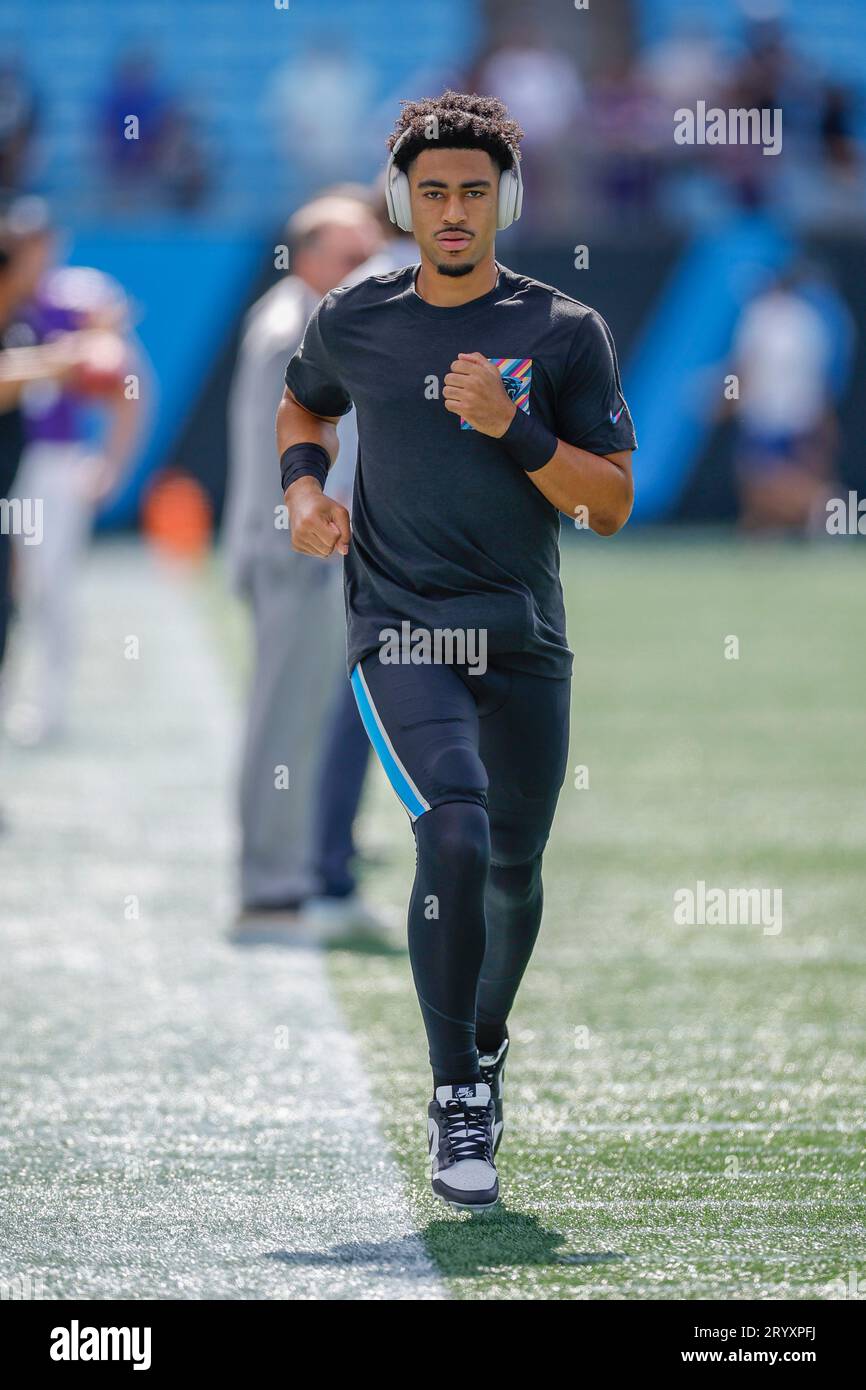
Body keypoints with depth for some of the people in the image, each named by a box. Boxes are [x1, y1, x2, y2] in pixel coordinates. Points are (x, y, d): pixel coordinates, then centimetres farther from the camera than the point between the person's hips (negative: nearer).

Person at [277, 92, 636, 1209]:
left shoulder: (565, 333, 0)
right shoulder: (352, 323, 4)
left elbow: (612, 505, -3)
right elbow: (302, 404, 27)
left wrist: (514, 428, -17)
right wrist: (303, 488, 7)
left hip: (526, 641, 2)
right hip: (398, 632, -2)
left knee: (513, 868, 11)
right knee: (455, 832, -23)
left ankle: (486, 1042, 42)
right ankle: (456, 1097, -14)